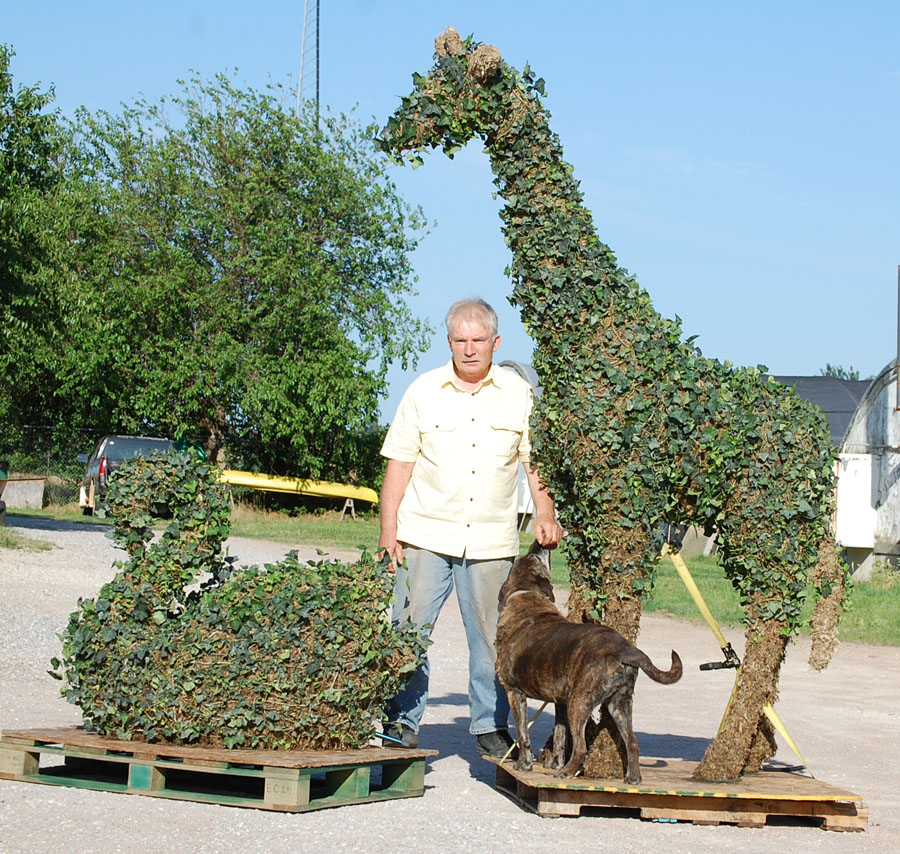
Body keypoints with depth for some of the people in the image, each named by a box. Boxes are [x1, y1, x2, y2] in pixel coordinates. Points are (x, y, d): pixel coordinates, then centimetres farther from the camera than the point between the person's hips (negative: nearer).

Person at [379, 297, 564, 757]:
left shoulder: (519, 394, 6)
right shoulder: (423, 391, 4)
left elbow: (534, 460, 10)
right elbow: (400, 462, 5)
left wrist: (545, 515, -4)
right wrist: (388, 528, -1)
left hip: (492, 541, 1)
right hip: (426, 534, -1)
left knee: (492, 636, 4)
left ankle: (491, 727, 14)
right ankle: (402, 721, 5)